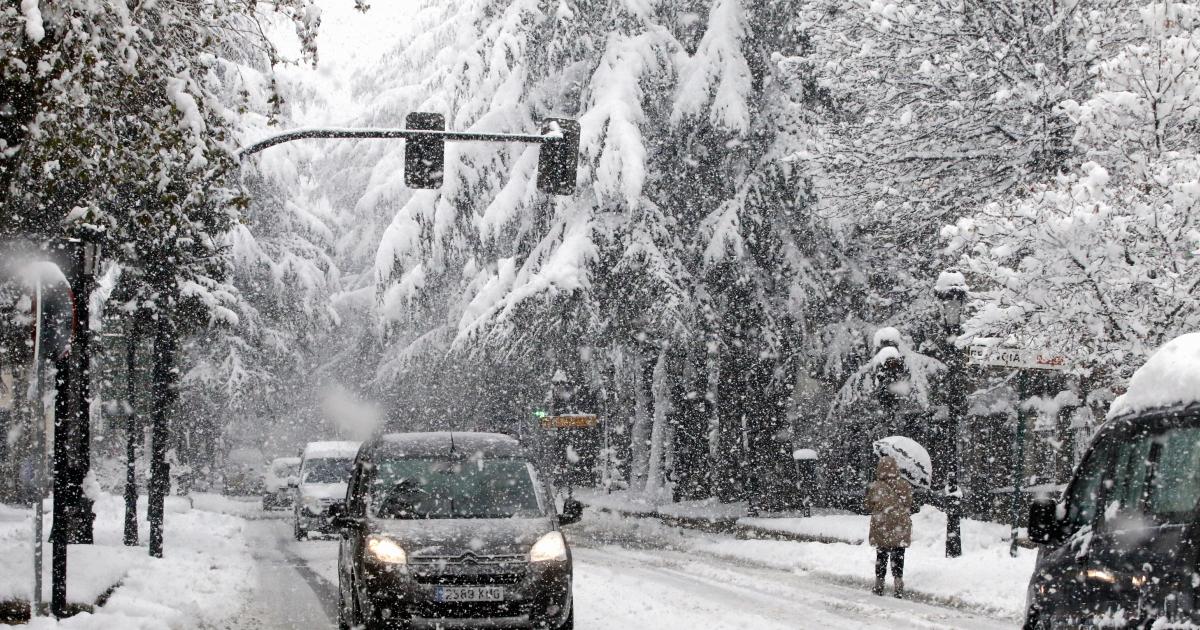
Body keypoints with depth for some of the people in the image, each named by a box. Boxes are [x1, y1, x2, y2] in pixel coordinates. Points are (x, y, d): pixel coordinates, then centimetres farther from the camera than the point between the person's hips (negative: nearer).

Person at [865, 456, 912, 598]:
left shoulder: (875, 487, -12)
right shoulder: (905, 486, -5)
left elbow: (869, 507, -2)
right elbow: (910, 507, 4)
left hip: (881, 529, -1)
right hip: (901, 530, 1)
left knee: (881, 557, 13)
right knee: (898, 558, 9)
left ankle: (879, 586, 18)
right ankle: (899, 588, 2)